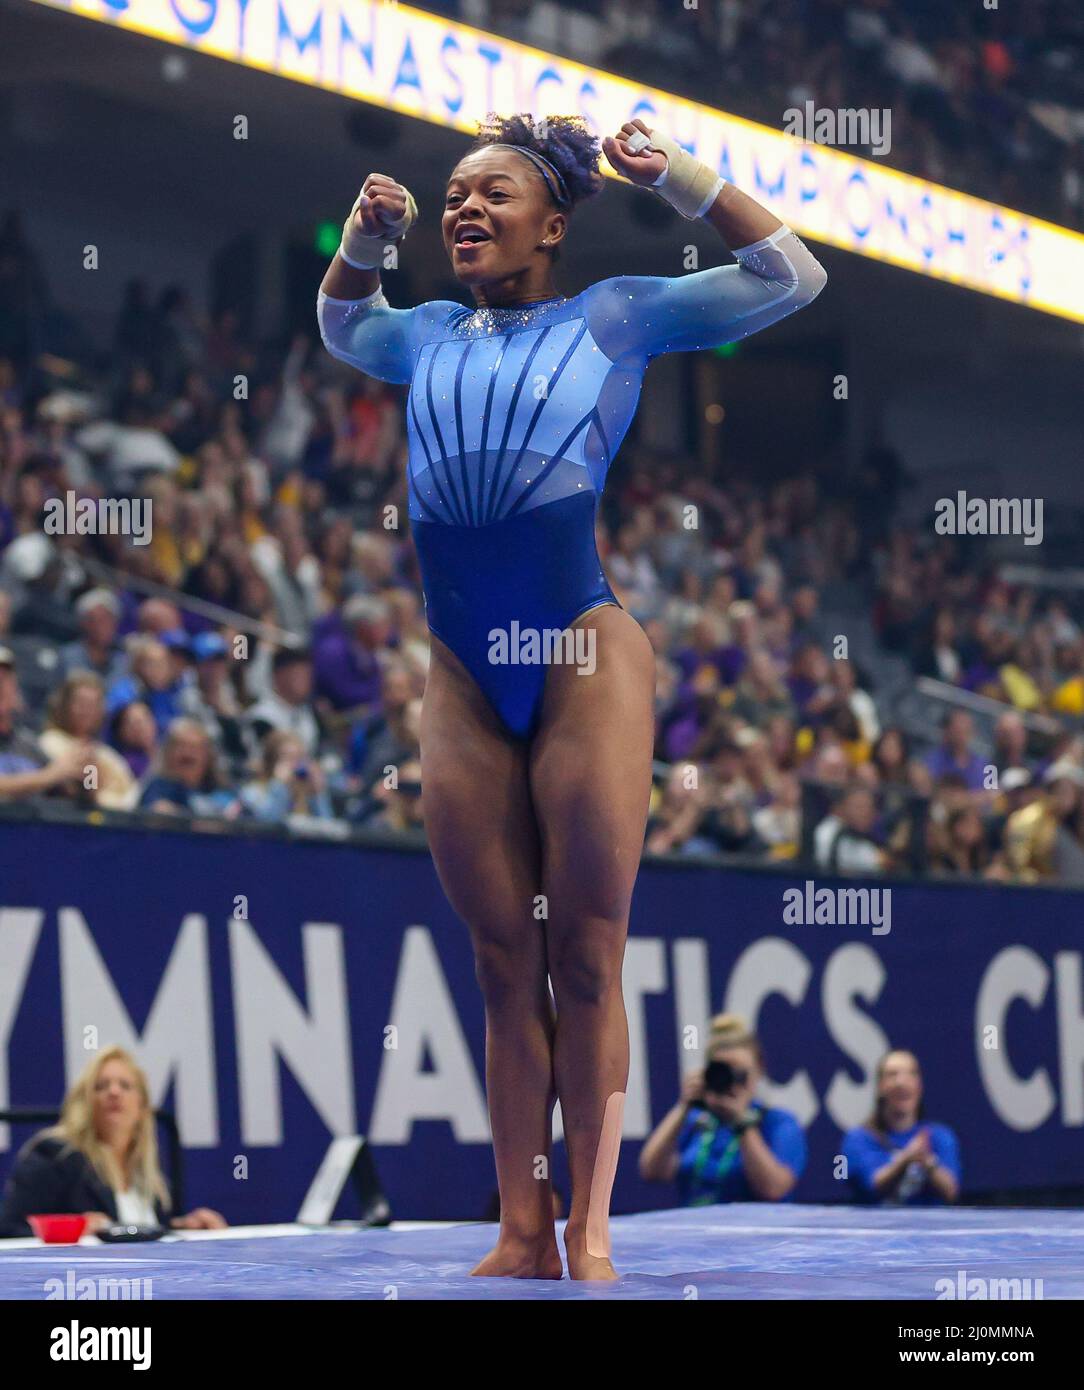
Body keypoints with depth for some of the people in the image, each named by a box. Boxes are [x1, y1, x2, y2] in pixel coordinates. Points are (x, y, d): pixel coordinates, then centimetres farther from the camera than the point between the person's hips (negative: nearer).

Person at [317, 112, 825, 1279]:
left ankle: (589, 1238, 2)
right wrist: (365, 242, 19)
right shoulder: (427, 338, 18)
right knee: (504, 965, 6)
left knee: (586, 958, -2)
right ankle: (521, 1236, 11)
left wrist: (676, 178, 5)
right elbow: (341, 326, 39)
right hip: (461, 681, 4)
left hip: (585, 659, -4)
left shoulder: (616, 316, 9)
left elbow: (790, 276, 13)